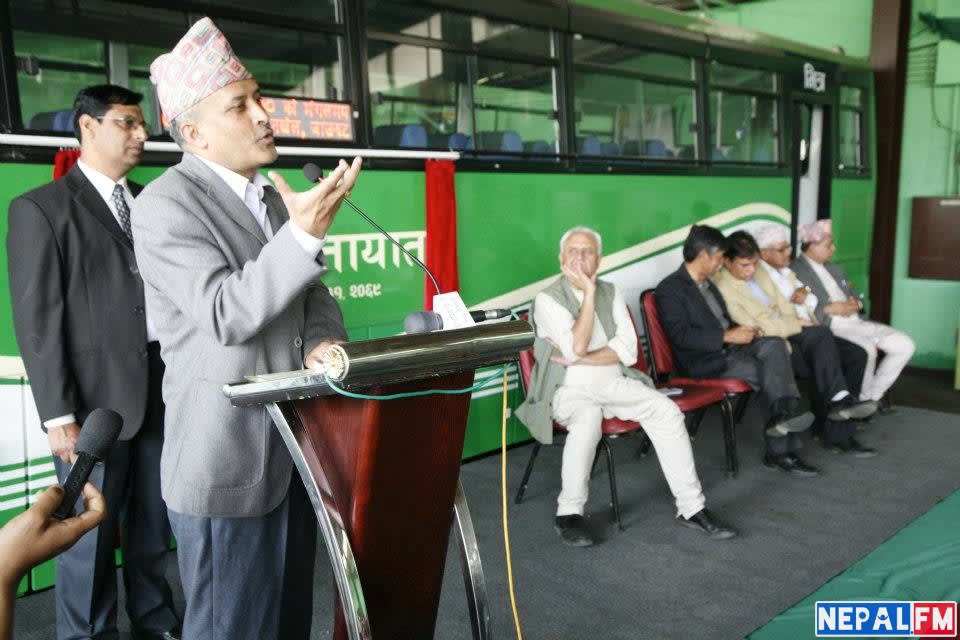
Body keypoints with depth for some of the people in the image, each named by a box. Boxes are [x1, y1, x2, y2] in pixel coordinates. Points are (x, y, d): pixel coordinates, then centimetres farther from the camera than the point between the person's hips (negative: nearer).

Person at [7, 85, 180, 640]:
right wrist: (59, 416, -12)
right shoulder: (40, 208, -3)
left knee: (154, 524, 16)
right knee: (92, 533, 7)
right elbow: (38, 320, -8)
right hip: (95, 395, -5)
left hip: (163, 390, 5)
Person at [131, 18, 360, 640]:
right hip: (226, 460, -7)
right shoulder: (165, 205, -13)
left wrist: (322, 339, -9)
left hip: (295, 447, 7)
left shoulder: (273, 197, 11)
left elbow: (313, 292, 13)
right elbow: (225, 315, -24)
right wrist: (305, 233, -32)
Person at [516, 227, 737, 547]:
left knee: (667, 410, -18)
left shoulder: (611, 292, 8)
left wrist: (578, 360, -14)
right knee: (588, 419, -36)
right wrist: (589, 291, -18)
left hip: (613, 382, 5)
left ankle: (691, 507, -8)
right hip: (569, 390, -4)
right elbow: (577, 347, -20)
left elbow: (628, 351, -2)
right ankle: (569, 514, -20)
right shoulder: (547, 299, -6)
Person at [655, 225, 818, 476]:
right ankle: (781, 451, -12)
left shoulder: (707, 284, 20)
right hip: (705, 361, -8)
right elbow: (680, 335, -19)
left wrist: (742, 330, 5)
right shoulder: (669, 288, -9)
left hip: (730, 348, 8)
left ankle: (784, 414, -26)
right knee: (773, 376, -20)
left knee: (774, 345, -20)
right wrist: (728, 336, -21)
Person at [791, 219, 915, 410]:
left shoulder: (835, 268, 22)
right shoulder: (794, 272, -7)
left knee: (905, 345, -5)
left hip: (855, 321, 8)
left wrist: (856, 304, -1)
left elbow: (854, 296, 24)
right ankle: (864, 398, -6)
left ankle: (874, 393, 10)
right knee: (868, 349, -33)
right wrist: (829, 309, -18)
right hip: (829, 328, -8)